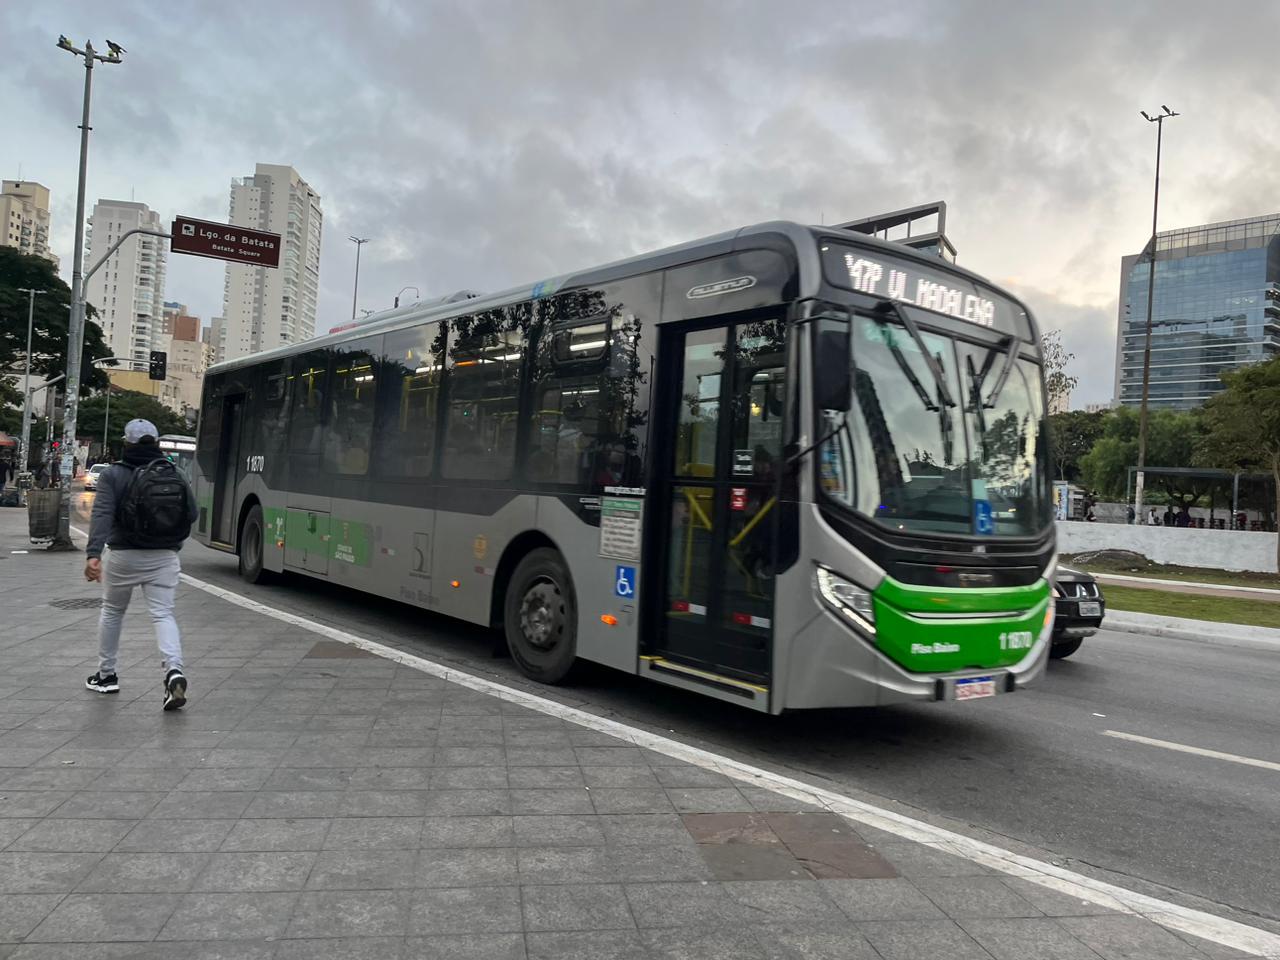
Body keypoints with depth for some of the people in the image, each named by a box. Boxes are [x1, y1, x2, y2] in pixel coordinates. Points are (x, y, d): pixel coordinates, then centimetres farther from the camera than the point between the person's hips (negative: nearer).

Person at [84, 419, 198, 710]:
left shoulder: (113, 475, -7)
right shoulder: (174, 476, 3)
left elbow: (102, 515, -20)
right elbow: (191, 514, 4)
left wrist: (93, 554, -29)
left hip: (123, 556, -1)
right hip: (164, 558, 2)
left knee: (112, 612, 19)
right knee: (163, 614, 1)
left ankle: (106, 675, 30)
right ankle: (174, 670, -22)